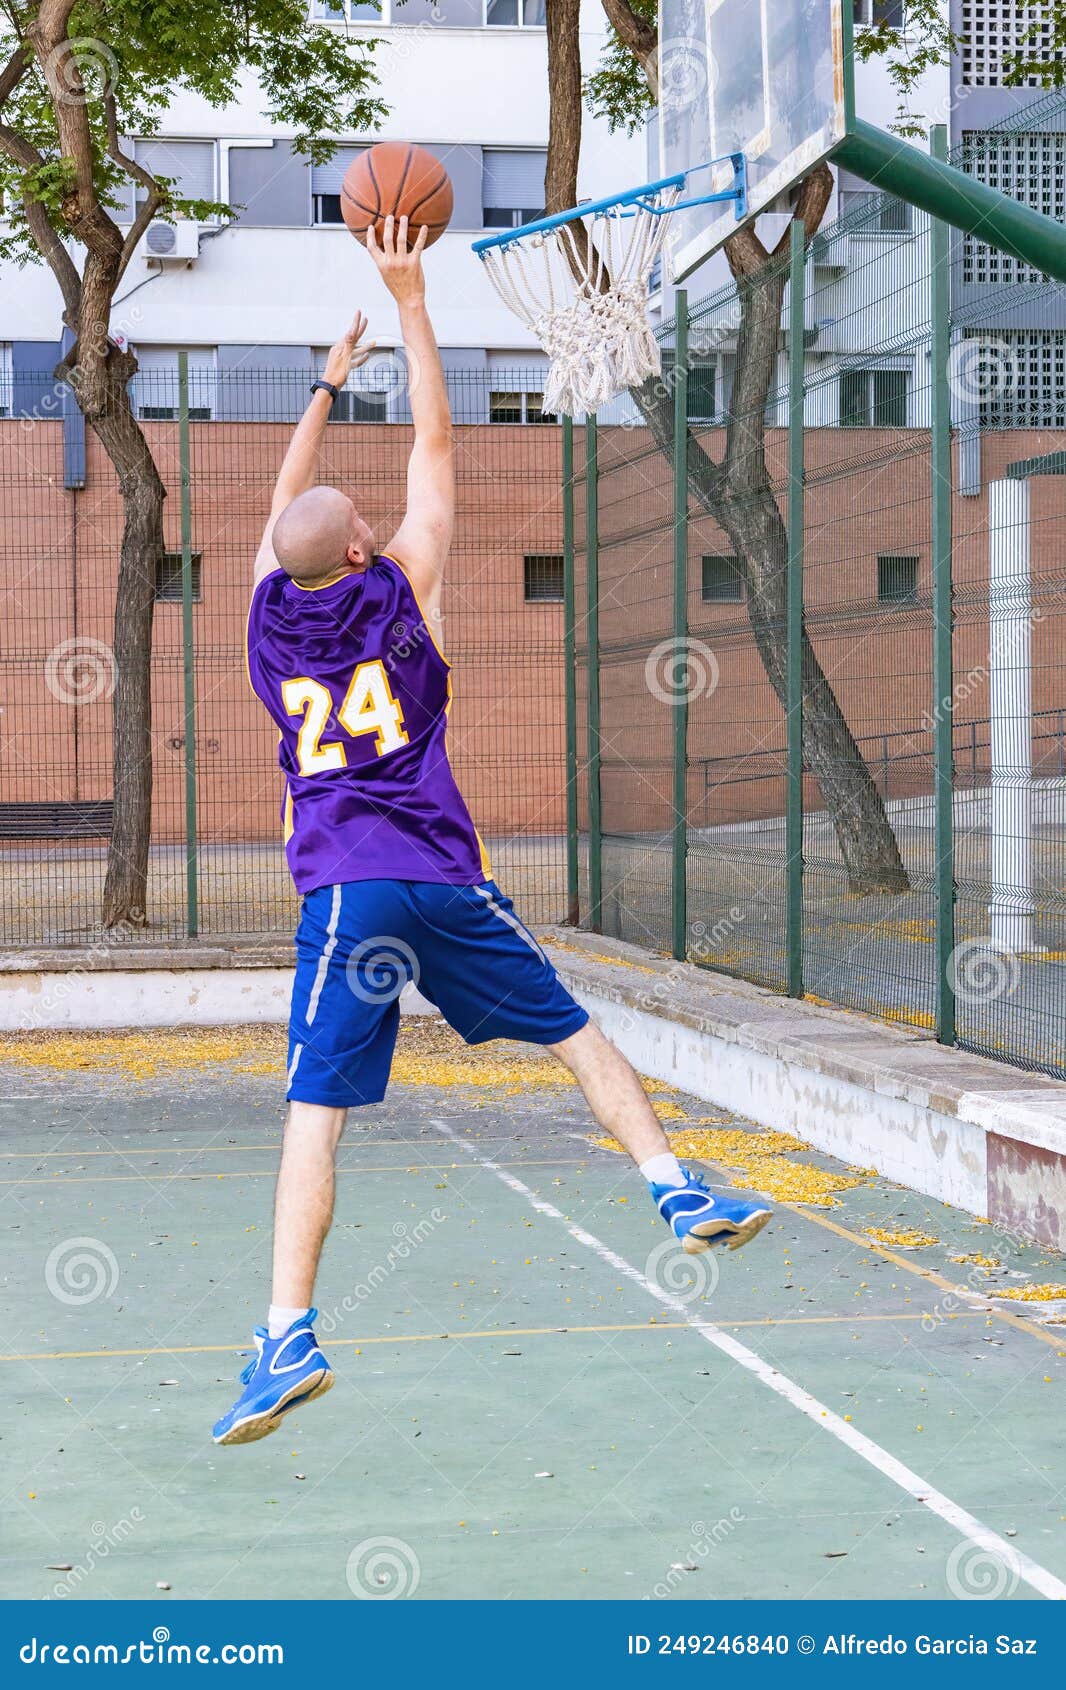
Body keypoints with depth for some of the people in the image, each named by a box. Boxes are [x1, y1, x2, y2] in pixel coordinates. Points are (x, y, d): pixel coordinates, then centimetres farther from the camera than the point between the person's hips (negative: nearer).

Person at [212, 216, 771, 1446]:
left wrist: (330, 382, 38)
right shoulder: (399, 591, 3)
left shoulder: (271, 615, 9)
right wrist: (409, 306, 14)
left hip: (338, 893, 1)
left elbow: (285, 502, 28)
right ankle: (680, 1194, 15)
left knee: (314, 1109, -6)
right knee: (575, 1034, 16)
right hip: (443, 877, -1)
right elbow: (434, 448, 10)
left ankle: (287, 1337, -15)